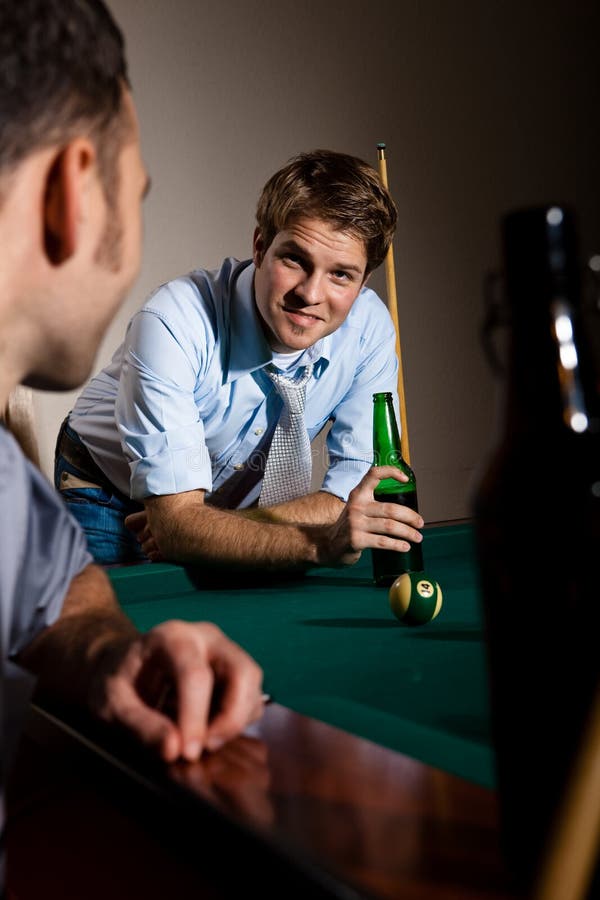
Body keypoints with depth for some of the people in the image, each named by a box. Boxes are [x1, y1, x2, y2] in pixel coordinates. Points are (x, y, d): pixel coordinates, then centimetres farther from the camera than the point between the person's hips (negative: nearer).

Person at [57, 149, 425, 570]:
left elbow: (355, 495, -16)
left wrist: (221, 525, -25)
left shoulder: (369, 327, -20)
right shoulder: (174, 322, -31)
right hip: (108, 499, -4)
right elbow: (176, 521, -35)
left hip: (239, 500, 5)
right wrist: (322, 543, -49)